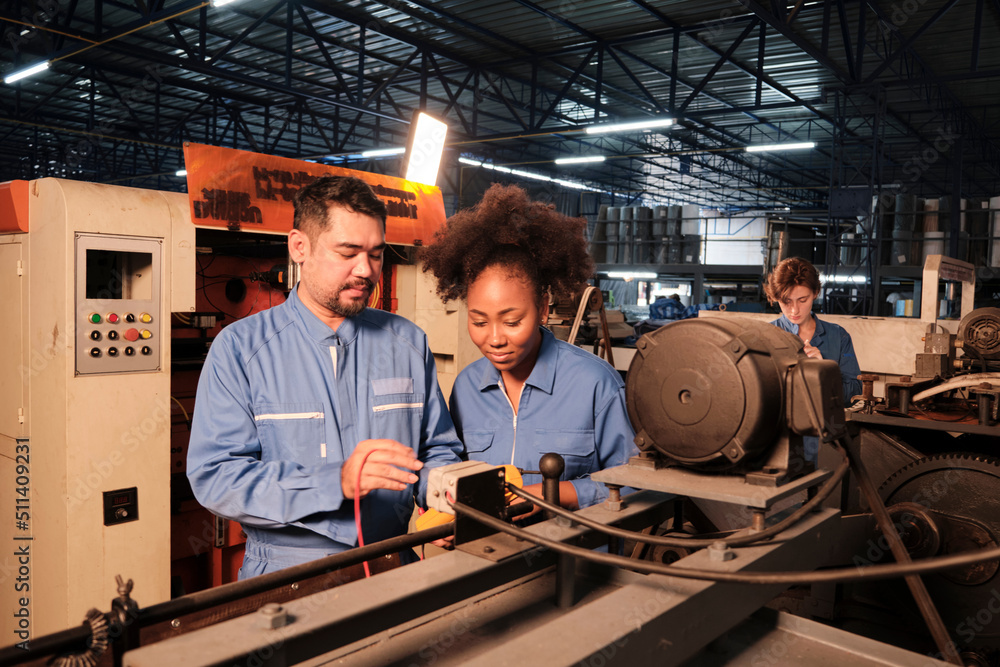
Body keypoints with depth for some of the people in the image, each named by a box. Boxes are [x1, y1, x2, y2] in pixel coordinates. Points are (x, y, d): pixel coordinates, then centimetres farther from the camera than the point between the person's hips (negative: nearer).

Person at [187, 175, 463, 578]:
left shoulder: (409, 343, 10)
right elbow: (214, 476, -9)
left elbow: (439, 449, 17)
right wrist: (337, 481, -20)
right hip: (286, 578, -1)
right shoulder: (240, 348, -1)